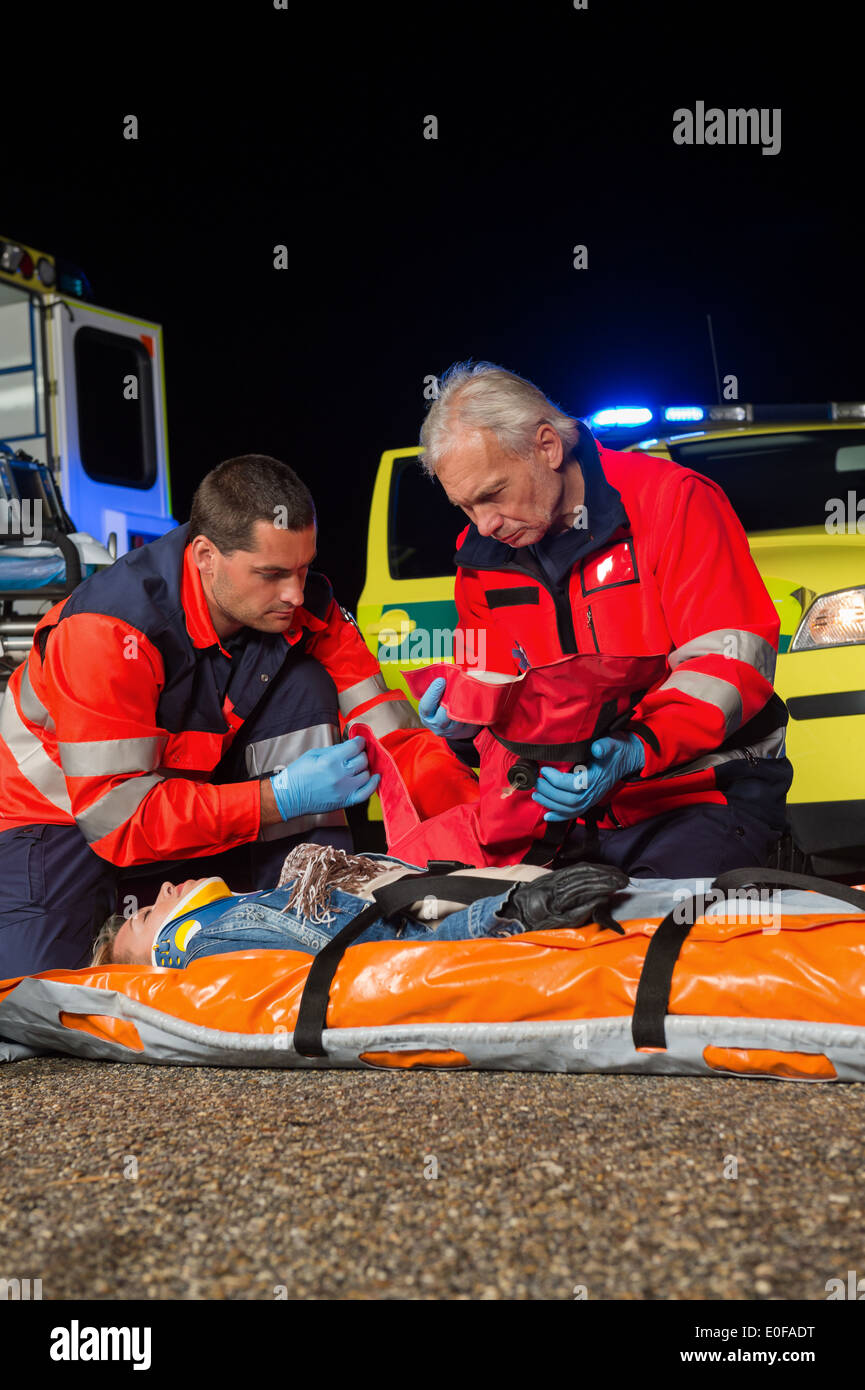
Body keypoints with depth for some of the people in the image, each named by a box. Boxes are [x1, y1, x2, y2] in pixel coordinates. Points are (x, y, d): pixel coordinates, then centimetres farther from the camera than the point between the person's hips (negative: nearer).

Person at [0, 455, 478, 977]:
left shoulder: (307, 608, -16)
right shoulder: (107, 630, -31)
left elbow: (389, 731, -15)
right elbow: (117, 813, -32)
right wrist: (281, 797, -36)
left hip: (195, 789, 5)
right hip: (65, 813, -4)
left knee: (304, 688, -19)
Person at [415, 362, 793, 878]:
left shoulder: (671, 498, -9)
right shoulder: (482, 556, 8)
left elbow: (732, 662, -15)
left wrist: (636, 753, -29)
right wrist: (466, 716, -6)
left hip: (705, 795, -5)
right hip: (576, 812, 5)